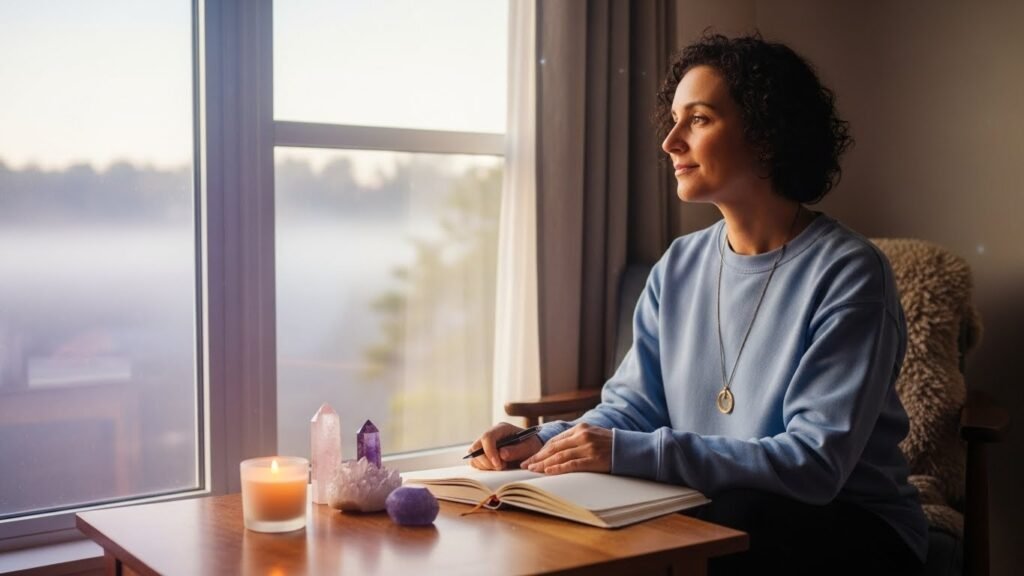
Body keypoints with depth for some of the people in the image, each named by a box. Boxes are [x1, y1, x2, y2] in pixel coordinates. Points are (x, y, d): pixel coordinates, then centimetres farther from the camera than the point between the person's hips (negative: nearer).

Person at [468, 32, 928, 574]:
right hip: (718, 514, 5)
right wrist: (545, 442, -18)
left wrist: (632, 453, -30)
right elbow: (633, 405, 4)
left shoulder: (845, 273, -17)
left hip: (852, 529, -5)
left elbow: (816, 463, -24)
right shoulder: (679, 267, 4)